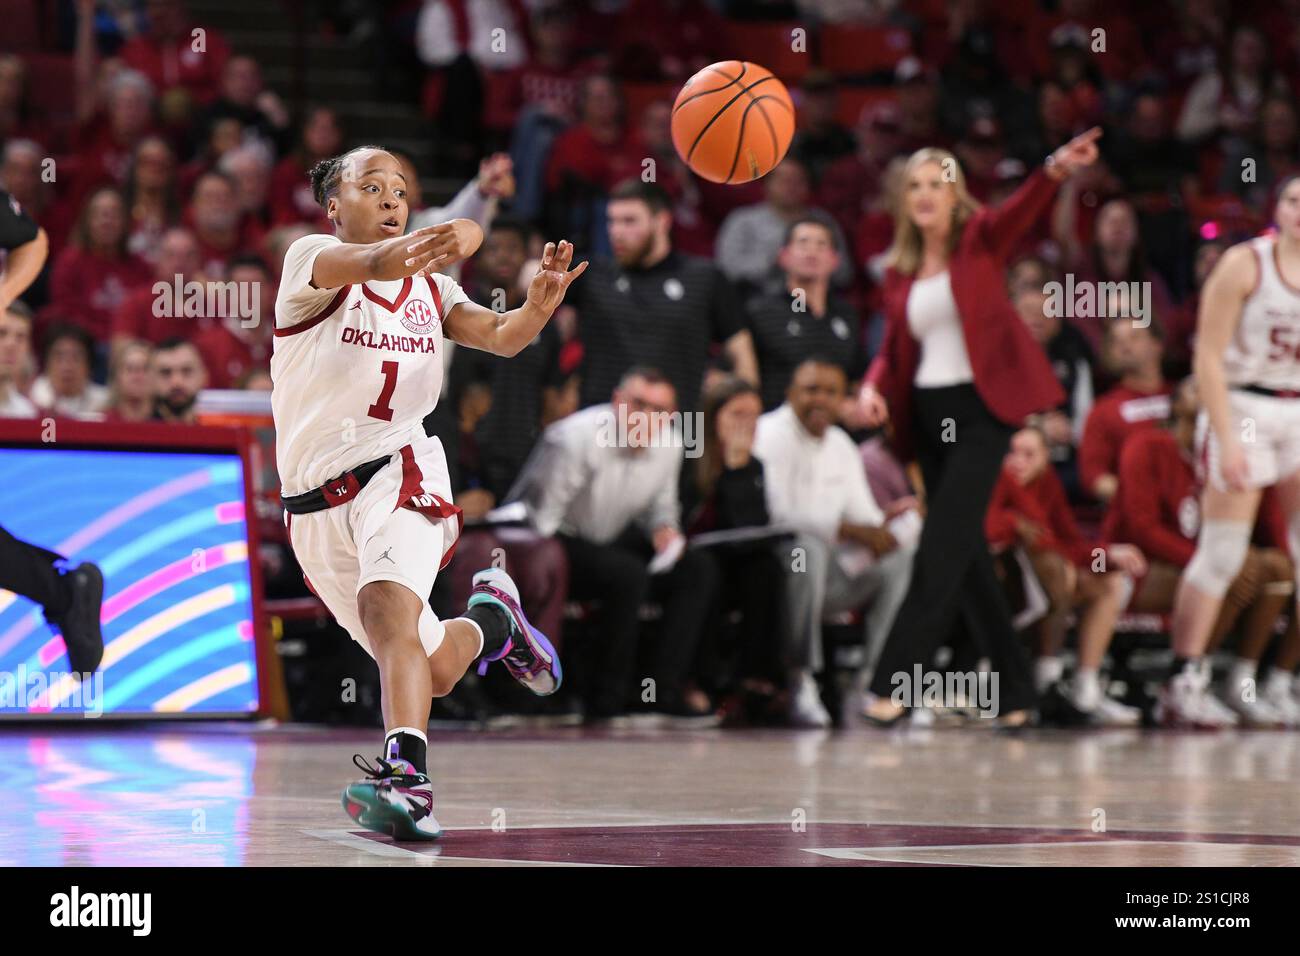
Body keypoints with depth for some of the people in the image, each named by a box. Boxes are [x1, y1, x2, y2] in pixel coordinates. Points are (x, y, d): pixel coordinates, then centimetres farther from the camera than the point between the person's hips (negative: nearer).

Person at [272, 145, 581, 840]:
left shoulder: (429, 285, 10)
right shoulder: (311, 260, -4)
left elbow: (500, 336, -7)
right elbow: (371, 264, -27)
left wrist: (539, 306, -31)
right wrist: (447, 236, -48)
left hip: (397, 471, 0)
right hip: (316, 506, 0)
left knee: (389, 610, -32)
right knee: (432, 671, 8)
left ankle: (405, 776, -43)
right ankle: (491, 618, 41)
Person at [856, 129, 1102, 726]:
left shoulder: (979, 239, 0)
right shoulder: (900, 271, 12)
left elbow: (1020, 209, -20)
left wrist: (1056, 169, -41)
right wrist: (874, 385, -5)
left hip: (980, 407, -6)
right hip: (927, 413, 6)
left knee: (943, 546, -12)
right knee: (964, 552, 6)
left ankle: (892, 682, -14)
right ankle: (1014, 690, 13)